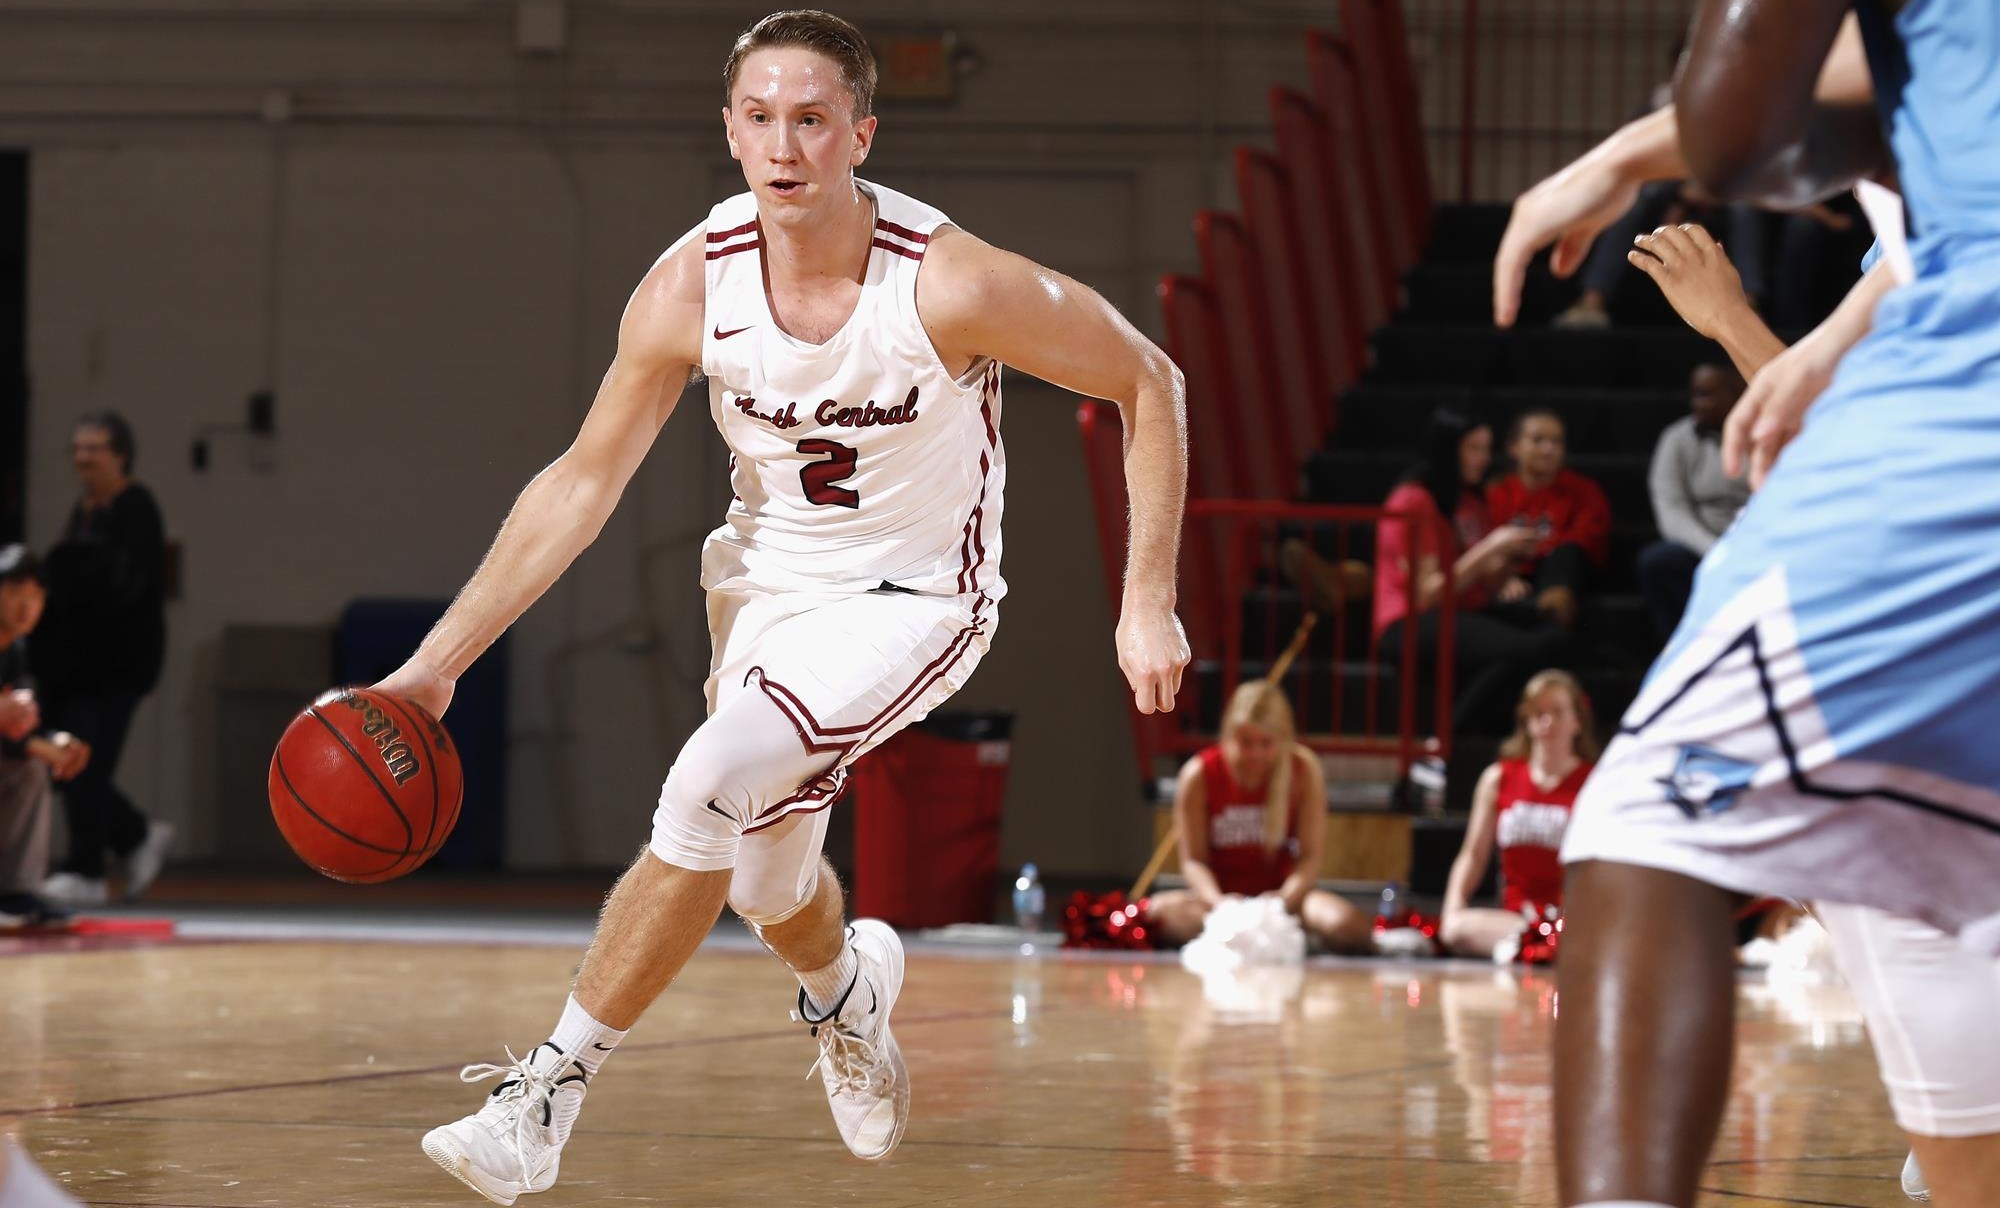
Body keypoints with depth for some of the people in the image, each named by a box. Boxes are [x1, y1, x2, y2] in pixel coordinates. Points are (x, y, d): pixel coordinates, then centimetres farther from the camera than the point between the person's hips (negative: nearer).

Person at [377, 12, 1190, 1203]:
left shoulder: (952, 285, -27)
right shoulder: (693, 286, -18)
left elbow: (1148, 382, -13)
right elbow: (585, 481, -8)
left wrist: (1149, 601, -16)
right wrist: (441, 658, -14)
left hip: (912, 602, -5)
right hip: (768, 588, 5)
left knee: (708, 791, -26)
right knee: (770, 891, 18)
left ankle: (549, 1095, -17)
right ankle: (849, 986, 56)